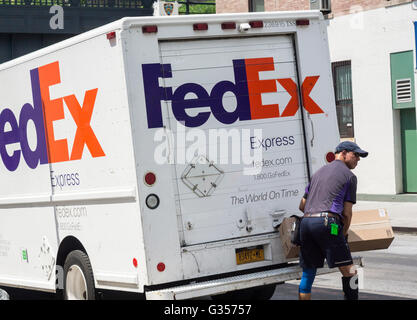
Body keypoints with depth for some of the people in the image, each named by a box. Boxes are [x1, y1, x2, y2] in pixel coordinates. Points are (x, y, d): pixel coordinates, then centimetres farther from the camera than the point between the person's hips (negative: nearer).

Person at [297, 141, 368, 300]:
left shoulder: (319, 172, 27)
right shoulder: (349, 176, 8)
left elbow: (302, 206, 27)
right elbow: (347, 213, 5)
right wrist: (343, 235, 18)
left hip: (306, 221, 7)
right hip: (327, 223, -7)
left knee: (307, 273, 12)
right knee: (349, 271, -2)